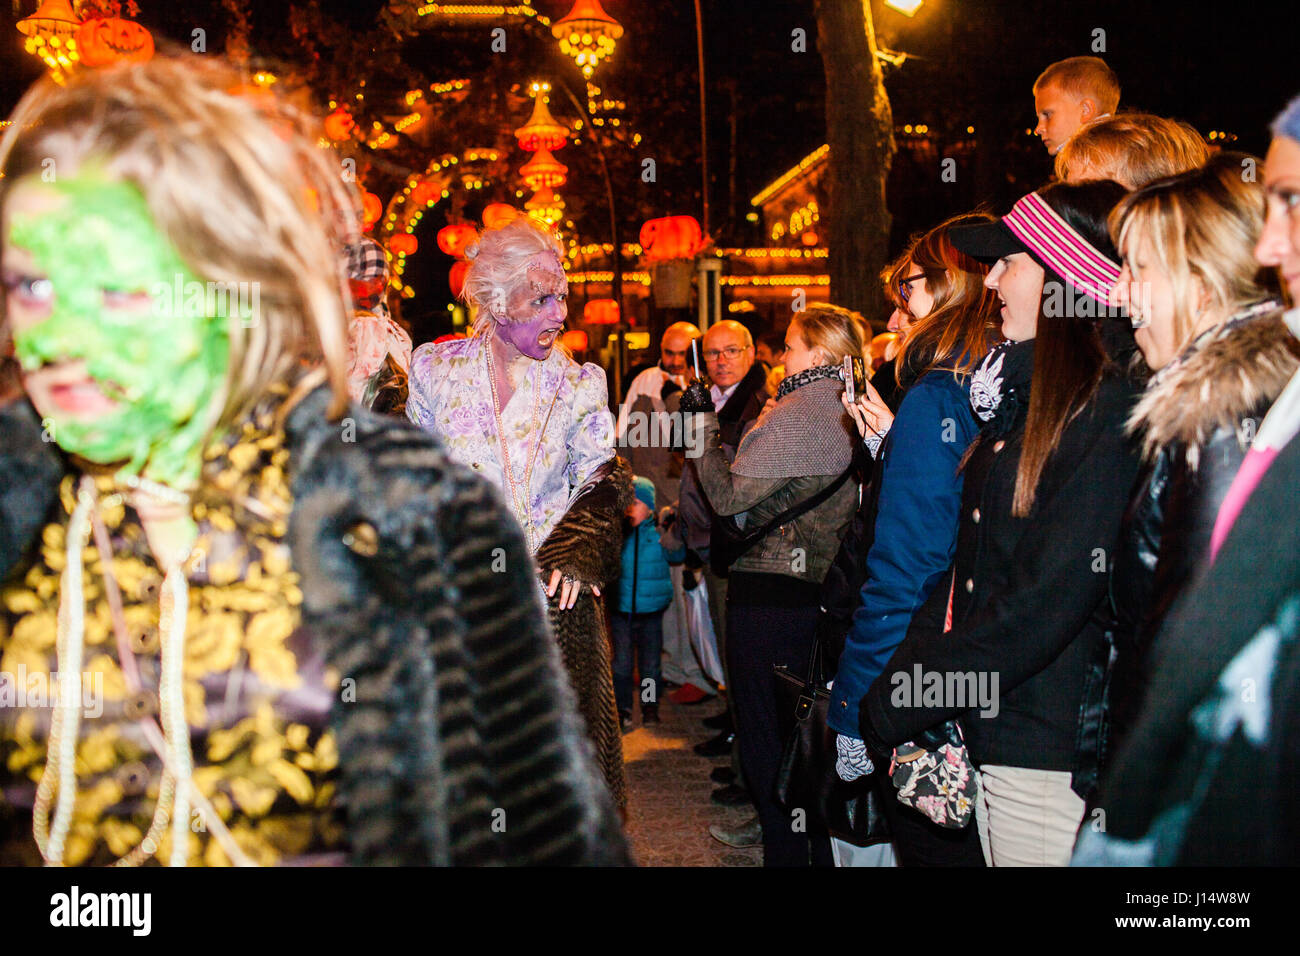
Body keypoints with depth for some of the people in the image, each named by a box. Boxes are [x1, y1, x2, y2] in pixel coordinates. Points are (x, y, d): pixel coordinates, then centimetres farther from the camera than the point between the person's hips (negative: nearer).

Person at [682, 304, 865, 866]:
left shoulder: (797, 415, -17)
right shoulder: (848, 412, 9)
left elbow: (727, 496, -18)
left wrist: (702, 424, -8)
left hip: (771, 595, -9)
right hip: (822, 586, 9)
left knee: (766, 739, 3)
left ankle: (786, 850, 10)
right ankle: (824, 850, 27)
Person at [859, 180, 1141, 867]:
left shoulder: (1110, 410, -16)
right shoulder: (1025, 396, 11)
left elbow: (1049, 603, -21)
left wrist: (892, 712, -14)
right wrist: (889, 700, 1)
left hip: (1054, 755, -8)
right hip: (991, 734, 8)